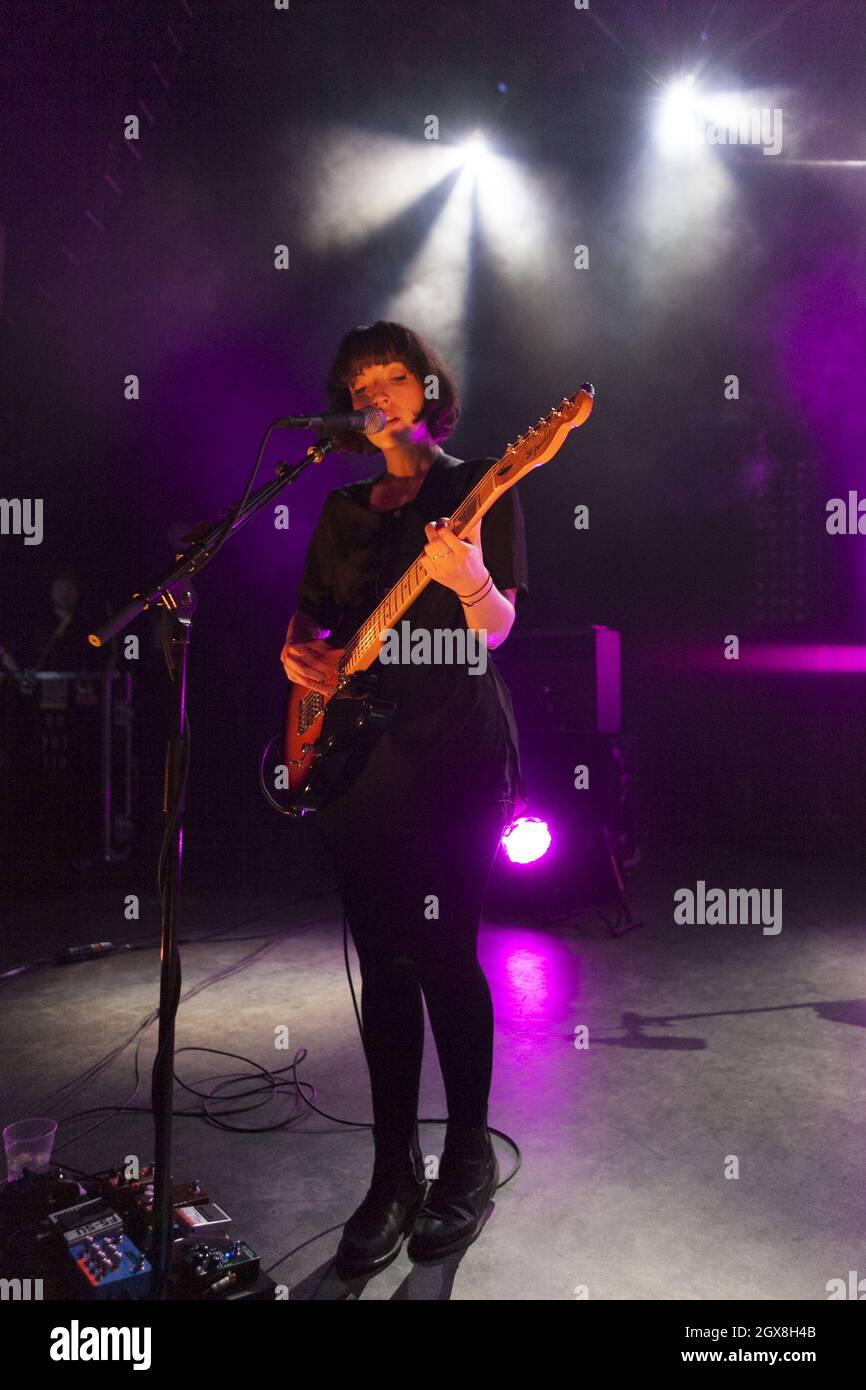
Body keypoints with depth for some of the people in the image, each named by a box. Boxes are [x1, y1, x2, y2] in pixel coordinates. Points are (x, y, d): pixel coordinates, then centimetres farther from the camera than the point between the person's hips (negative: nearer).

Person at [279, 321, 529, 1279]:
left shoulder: (478, 487, 4)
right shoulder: (344, 508, 18)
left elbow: (497, 631, -5)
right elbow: (310, 615, 23)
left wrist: (470, 581, -26)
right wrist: (298, 654, 1)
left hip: (454, 750, -5)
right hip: (352, 748, 5)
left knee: (444, 955, -4)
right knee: (382, 965, 7)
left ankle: (468, 1164, 16)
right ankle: (394, 1174, 19)